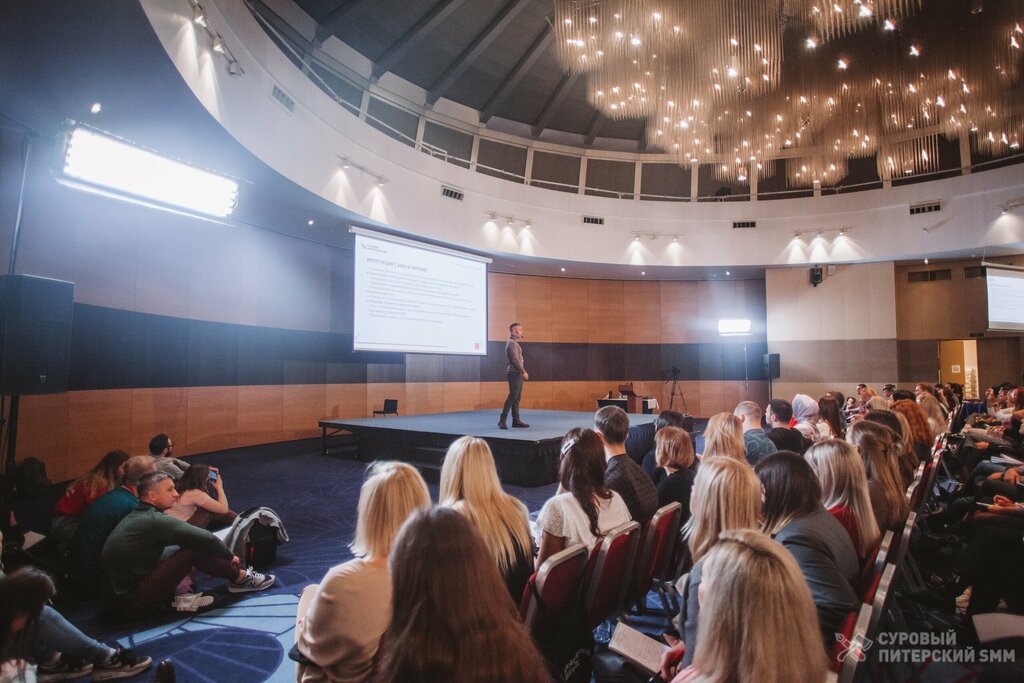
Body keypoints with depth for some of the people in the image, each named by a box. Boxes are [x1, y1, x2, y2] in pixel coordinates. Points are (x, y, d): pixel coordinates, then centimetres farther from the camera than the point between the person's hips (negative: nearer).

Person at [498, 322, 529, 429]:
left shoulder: (514, 343, 19)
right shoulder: (512, 343, -12)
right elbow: (515, 360, -19)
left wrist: (523, 372, 16)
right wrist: (523, 372, -15)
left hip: (517, 373, 10)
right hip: (514, 373, -10)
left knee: (516, 398, 9)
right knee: (512, 397, -11)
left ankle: (516, 421, 12)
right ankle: (502, 420, -9)